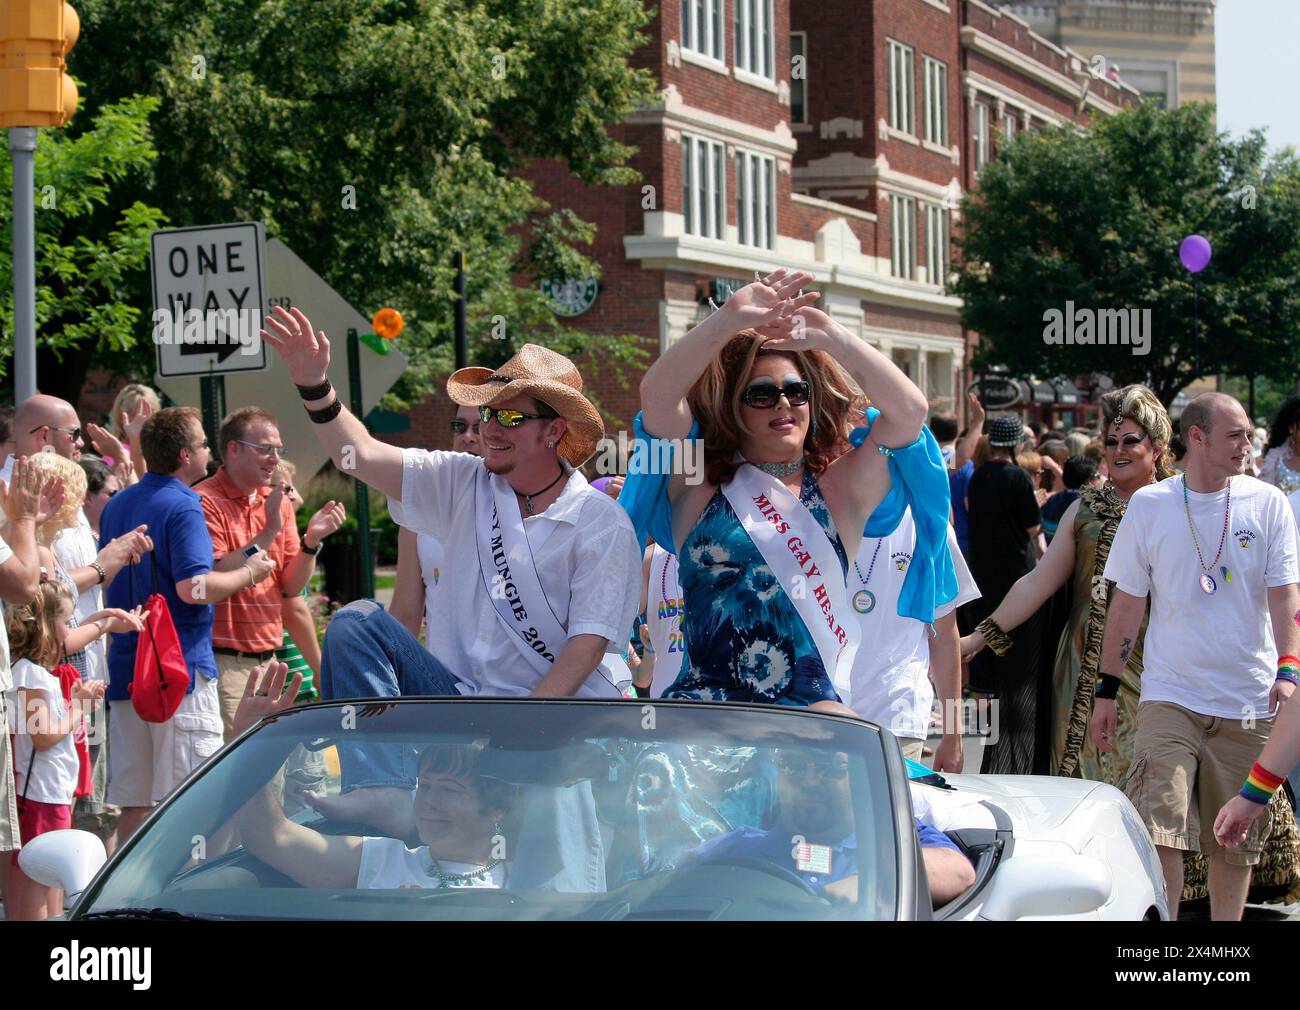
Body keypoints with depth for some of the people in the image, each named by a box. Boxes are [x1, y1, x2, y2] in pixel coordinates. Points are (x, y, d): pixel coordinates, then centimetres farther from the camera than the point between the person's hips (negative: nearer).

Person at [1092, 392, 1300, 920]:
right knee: (1160, 831, -12)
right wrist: (1106, 690, 6)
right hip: (1169, 696, -1)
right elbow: (1127, 603, 7)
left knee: (1236, 842, 7)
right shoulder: (1149, 505, 2)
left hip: (1249, 701, 1)